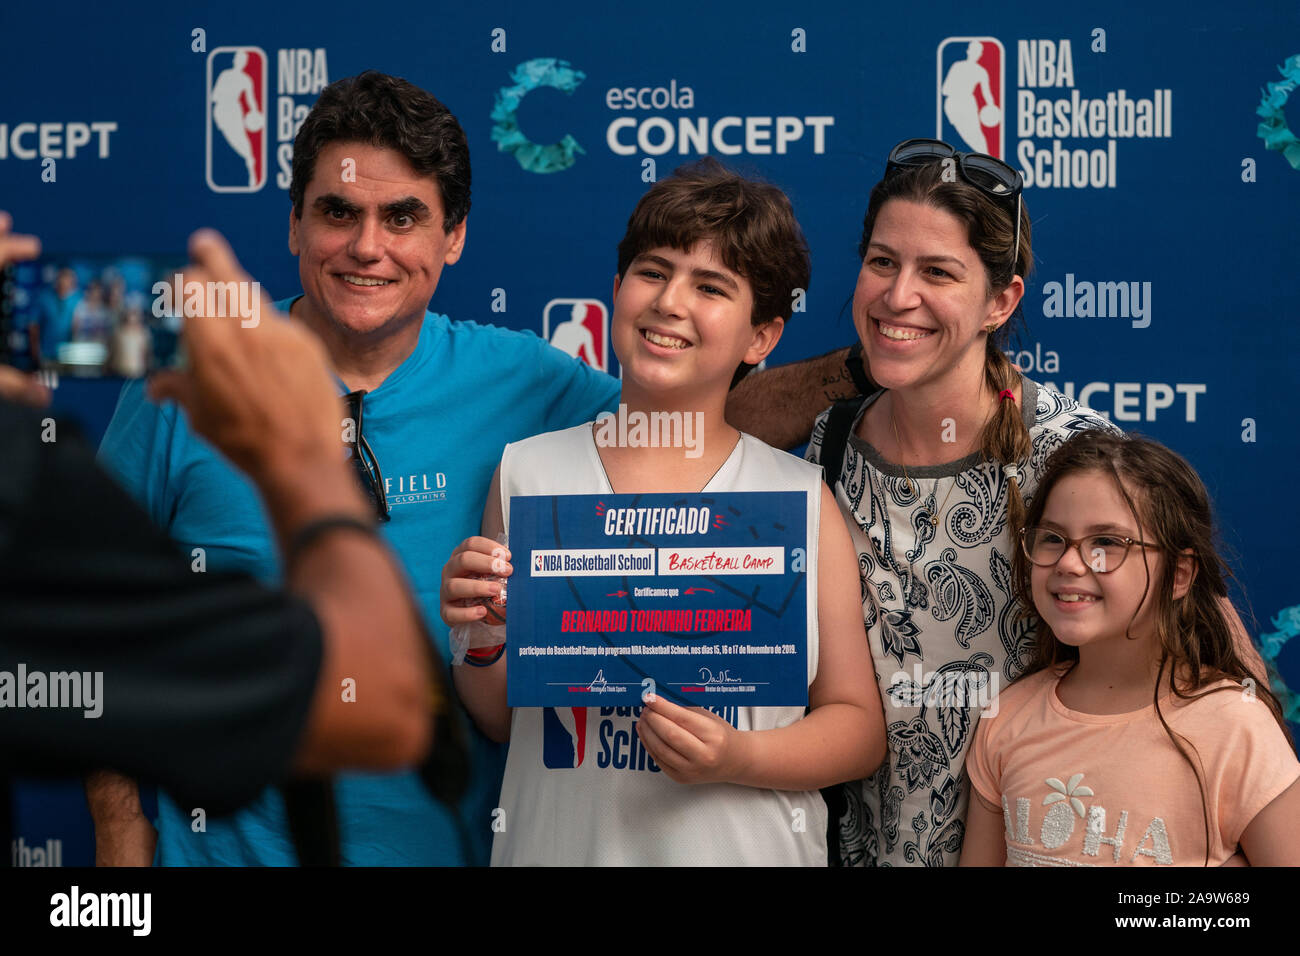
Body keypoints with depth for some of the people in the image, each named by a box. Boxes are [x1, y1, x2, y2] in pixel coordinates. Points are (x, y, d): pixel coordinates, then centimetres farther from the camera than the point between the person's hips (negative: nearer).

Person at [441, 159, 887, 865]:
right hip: (560, 847, 1)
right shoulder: (527, 473, -1)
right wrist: (479, 645, -14)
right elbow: (500, 719, 5)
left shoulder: (804, 499, -4)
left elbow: (859, 725, -2)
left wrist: (739, 759, -17)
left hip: (745, 852, -1)